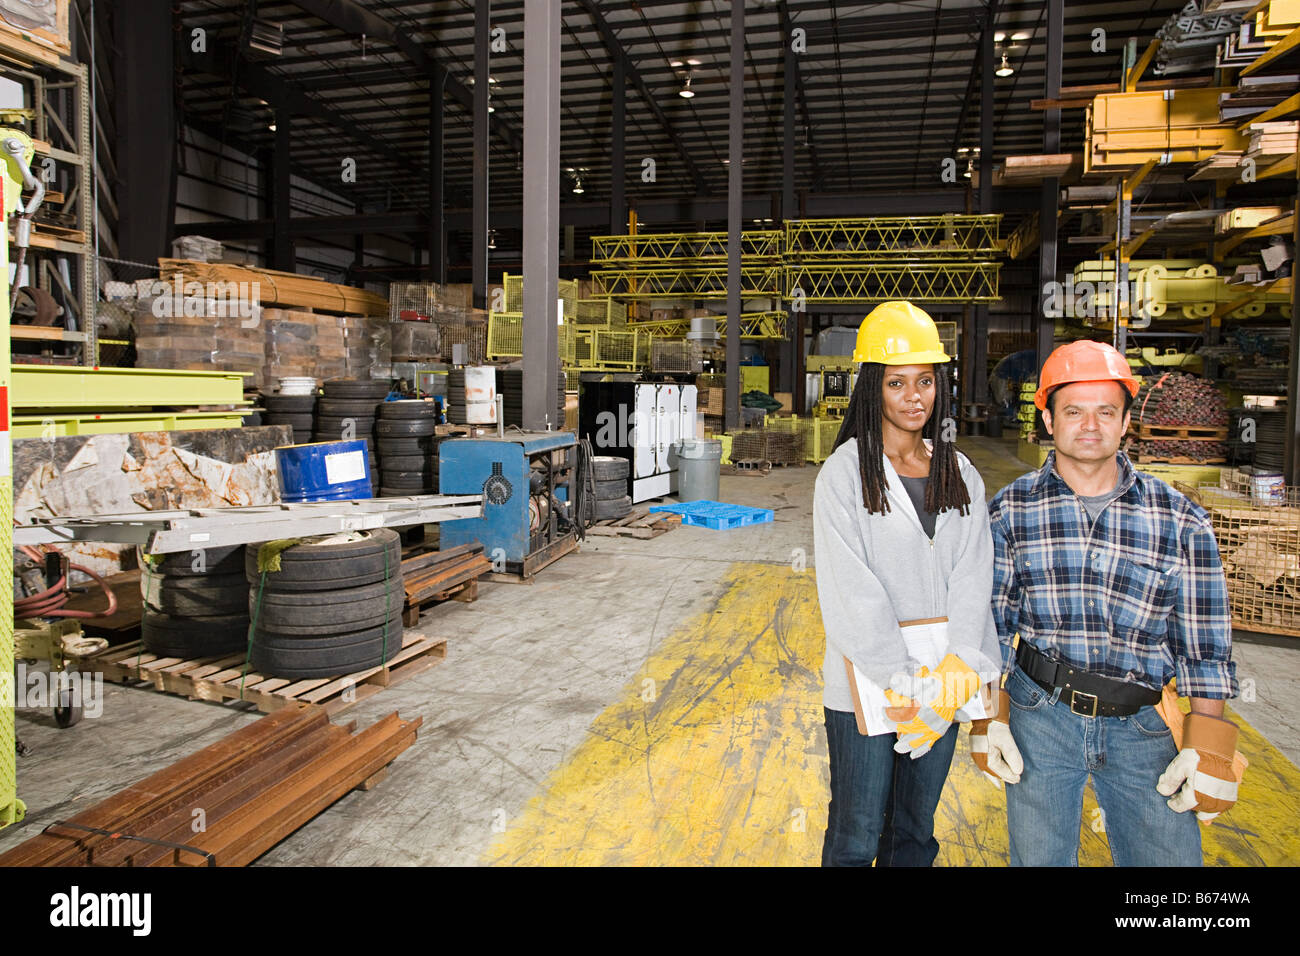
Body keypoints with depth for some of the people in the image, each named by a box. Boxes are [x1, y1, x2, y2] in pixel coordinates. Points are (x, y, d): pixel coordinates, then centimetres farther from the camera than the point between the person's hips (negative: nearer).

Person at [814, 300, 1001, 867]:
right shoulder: (844, 473, -9)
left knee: (915, 831, 19)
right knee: (856, 836, 8)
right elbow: (851, 591, -15)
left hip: (941, 681, 4)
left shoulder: (961, 475, 7)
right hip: (865, 684, -4)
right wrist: (905, 682, -19)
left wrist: (958, 669, -16)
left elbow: (972, 576, -3)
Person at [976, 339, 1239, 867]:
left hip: (1143, 725, 1)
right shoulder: (1010, 511, -2)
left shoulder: (1181, 521, -2)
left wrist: (1207, 750, -2)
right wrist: (988, 718, 0)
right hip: (1039, 716, 0)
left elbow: (1203, 645, 2)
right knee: (1037, 857, 12)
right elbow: (989, 624, 3)